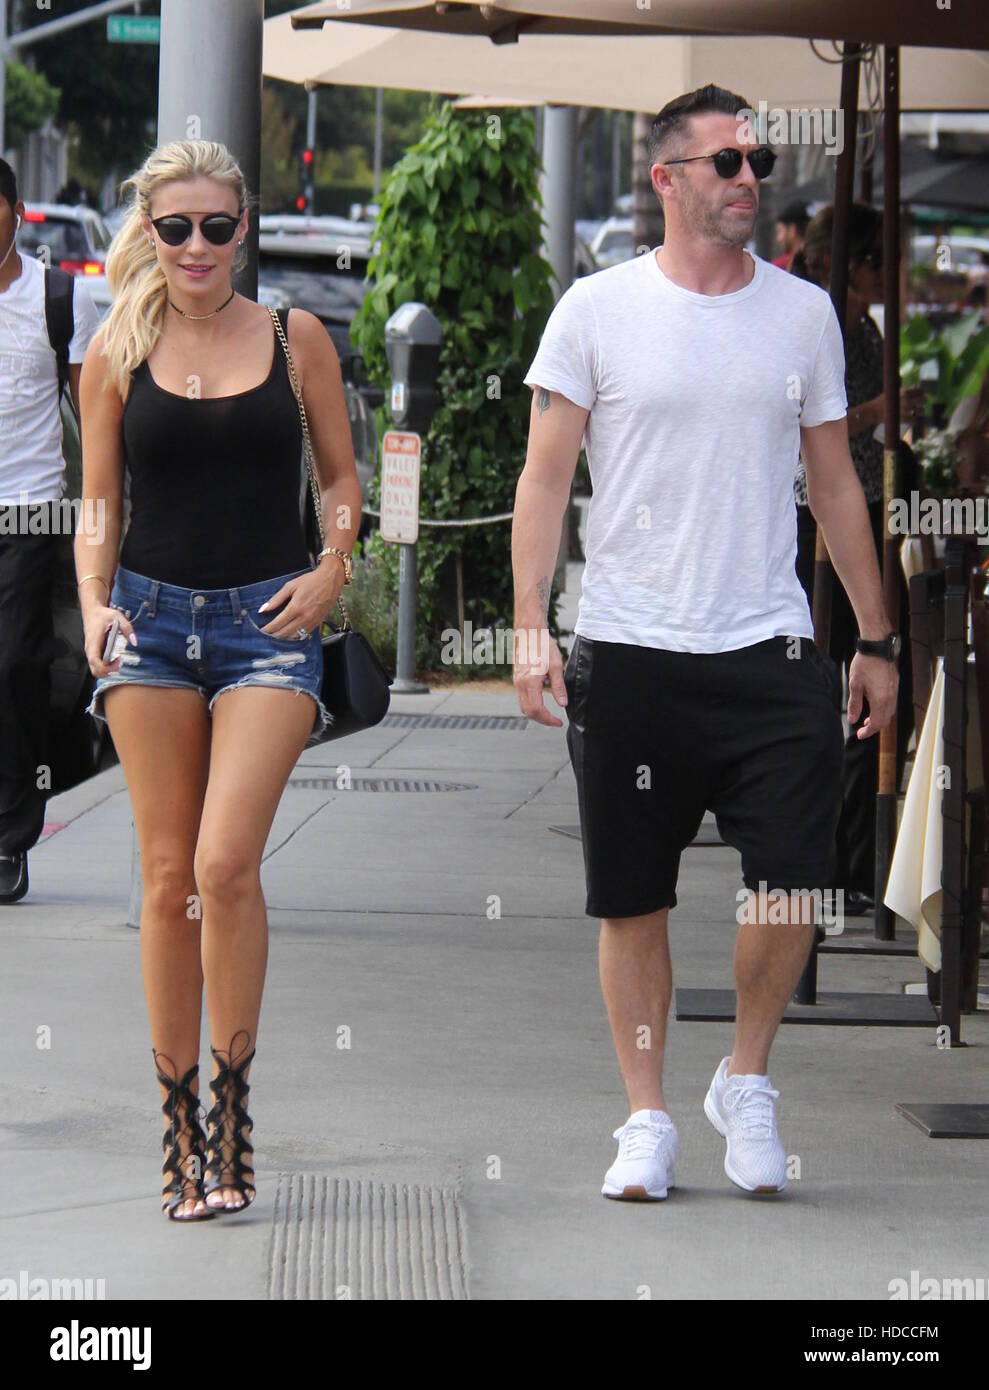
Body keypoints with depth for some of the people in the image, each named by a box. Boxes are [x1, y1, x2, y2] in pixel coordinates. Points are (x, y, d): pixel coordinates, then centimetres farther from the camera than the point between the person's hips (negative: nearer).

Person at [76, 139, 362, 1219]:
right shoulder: (117, 351, 7)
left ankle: (231, 1111, -6)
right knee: (168, 877, 3)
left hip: (267, 619, -2)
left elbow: (341, 481, 14)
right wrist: (95, 604, -4)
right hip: (151, 617, 2)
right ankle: (178, 1122, 11)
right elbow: (99, 506, 11)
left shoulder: (294, 339, 5)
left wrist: (332, 570, -2)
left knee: (226, 864, -16)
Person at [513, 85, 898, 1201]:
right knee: (633, 902, 5)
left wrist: (876, 639, 13)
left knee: (790, 883, -10)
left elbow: (834, 484, 14)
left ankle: (746, 1081, 13)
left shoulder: (804, 313, 9)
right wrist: (530, 627, -10)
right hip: (627, 650, -1)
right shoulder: (598, 310, 1)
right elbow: (545, 478, 0)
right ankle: (646, 1118, 17)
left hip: (770, 649, 1)